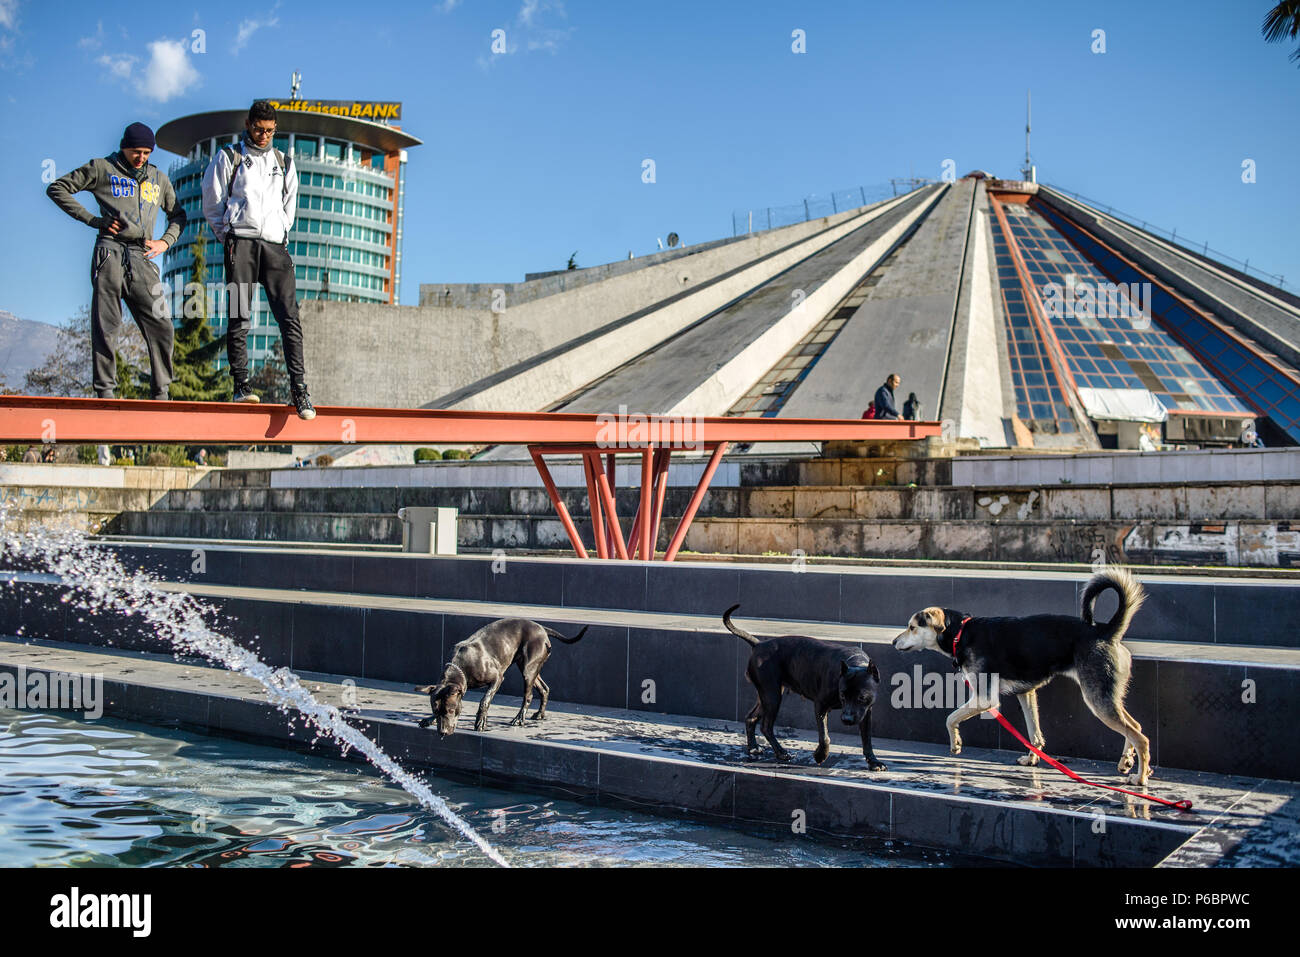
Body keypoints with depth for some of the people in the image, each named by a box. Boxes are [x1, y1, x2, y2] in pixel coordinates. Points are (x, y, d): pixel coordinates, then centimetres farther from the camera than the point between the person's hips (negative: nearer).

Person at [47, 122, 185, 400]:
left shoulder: (159, 179, 22)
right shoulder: (102, 168, 10)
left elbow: (178, 215, 32)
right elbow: (57, 188, 9)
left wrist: (165, 242, 12)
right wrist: (94, 220, -1)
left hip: (143, 258, 4)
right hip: (110, 252, -3)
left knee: (162, 327, -5)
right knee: (106, 326, -6)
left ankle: (160, 392, 2)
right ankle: (105, 390, -1)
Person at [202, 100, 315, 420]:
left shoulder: (284, 163, 20)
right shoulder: (228, 158, 11)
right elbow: (212, 204, 11)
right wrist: (230, 237, 8)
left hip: (275, 246, 2)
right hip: (241, 243, -2)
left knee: (289, 317, -9)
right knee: (239, 316, -6)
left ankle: (299, 389, -13)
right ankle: (241, 385, -2)